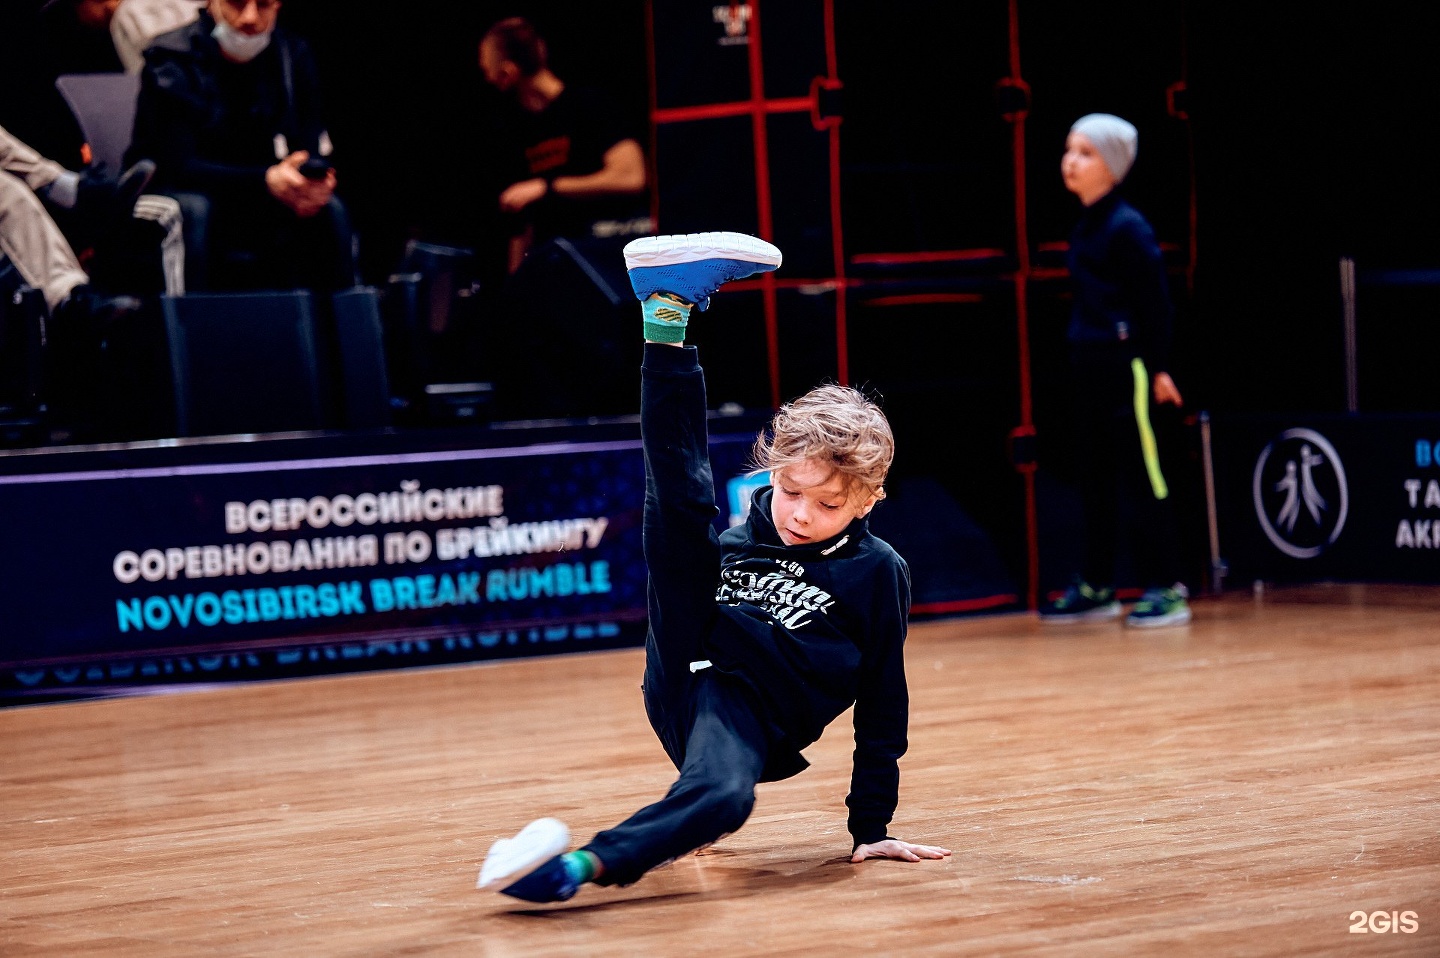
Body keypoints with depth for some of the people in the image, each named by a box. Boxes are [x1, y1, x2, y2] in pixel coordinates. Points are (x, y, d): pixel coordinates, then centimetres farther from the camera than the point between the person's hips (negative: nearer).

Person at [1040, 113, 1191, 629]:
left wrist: (1158, 368, -11)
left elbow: (1156, 300, -12)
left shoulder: (1128, 227, -13)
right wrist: (1081, 345, 16)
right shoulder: (1084, 227, 12)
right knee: (1094, 480, 13)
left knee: (1142, 479, -5)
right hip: (1087, 367, 9)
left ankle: (1165, 589, 0)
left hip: (1125, 366, -9)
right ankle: (1097, 587, 21)